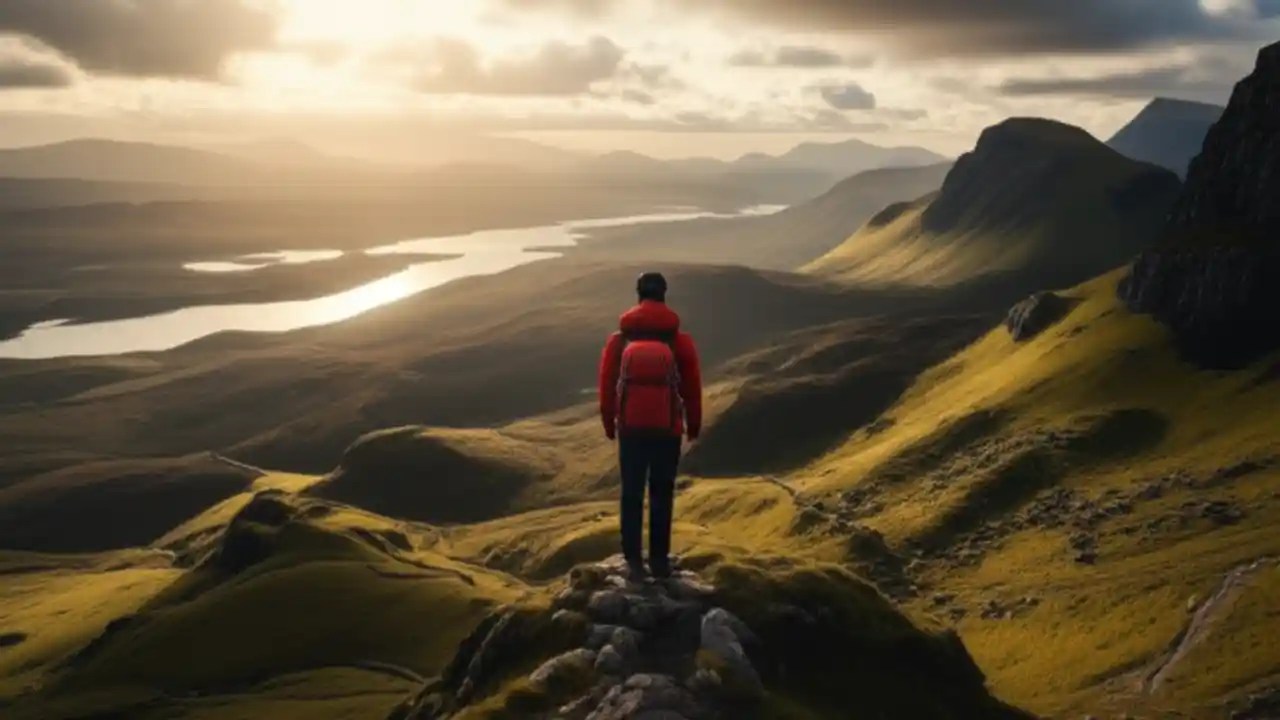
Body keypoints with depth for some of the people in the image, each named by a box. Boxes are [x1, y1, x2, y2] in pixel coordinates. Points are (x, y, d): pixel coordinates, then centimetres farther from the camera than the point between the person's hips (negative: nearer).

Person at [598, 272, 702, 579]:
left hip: (630, 428, 1)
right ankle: (659, 559, 11)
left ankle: (633, 559, 7)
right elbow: (692, 387, 0)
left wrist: (608, 423, 15)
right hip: (667, 430, 0)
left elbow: (607, 385, 1)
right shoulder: (681, 340, -6)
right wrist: (694, 424, 14)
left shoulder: (618, 340, -4)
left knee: (632, 494, 9)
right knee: (662, 494, 10)